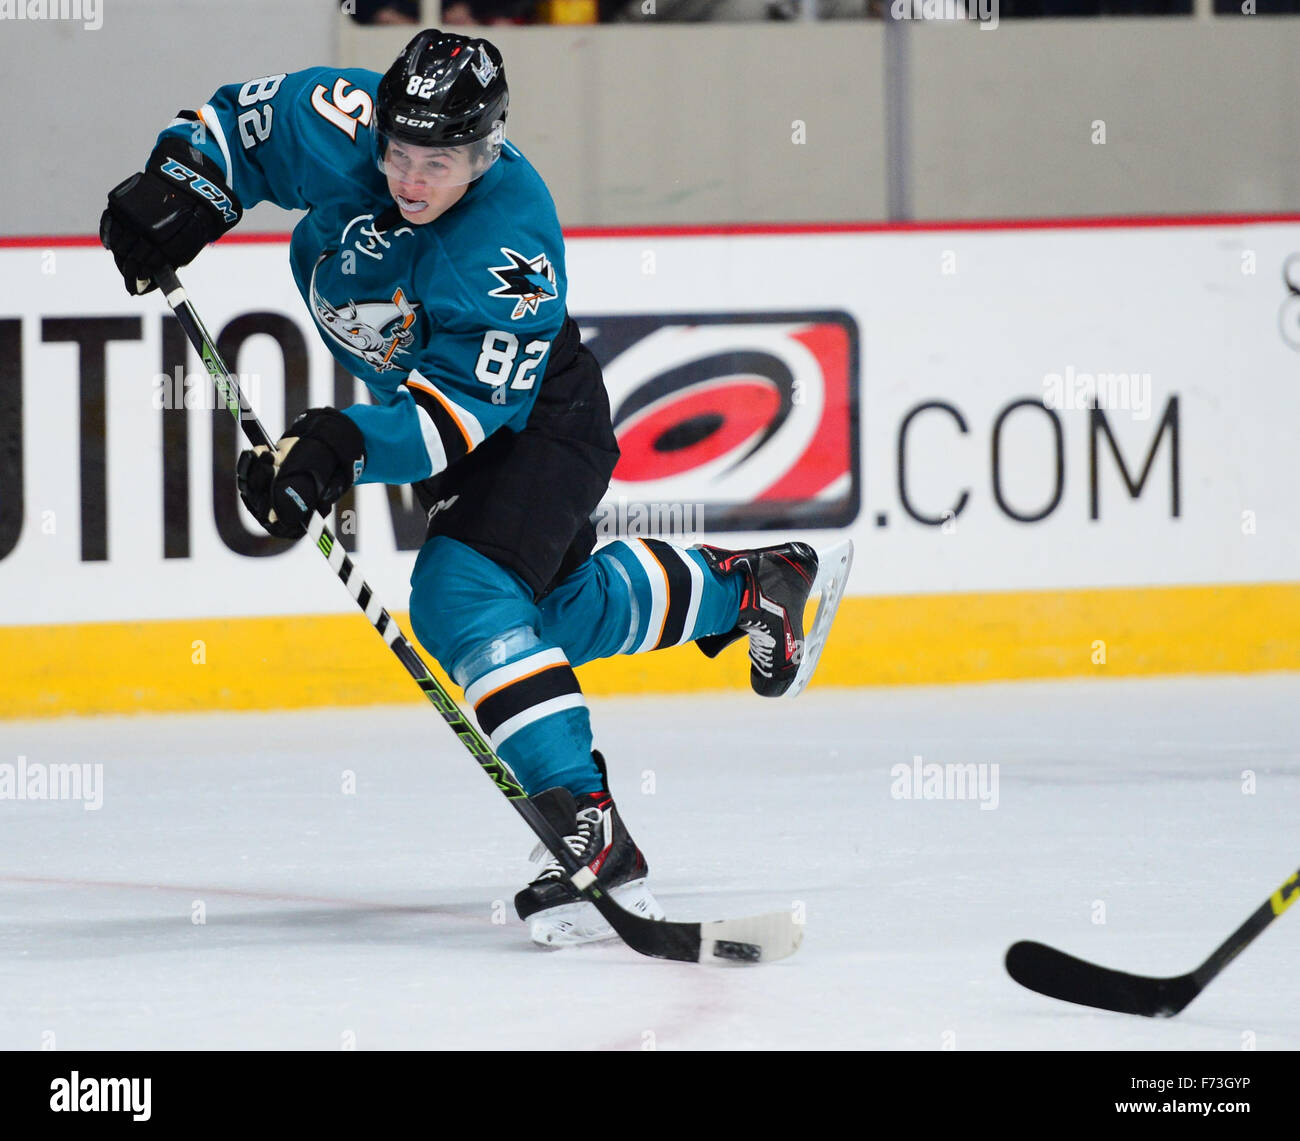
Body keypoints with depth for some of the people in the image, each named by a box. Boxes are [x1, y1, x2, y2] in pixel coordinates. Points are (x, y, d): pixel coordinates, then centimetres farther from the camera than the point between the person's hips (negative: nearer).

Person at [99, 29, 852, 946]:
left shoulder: (511, 250, -37)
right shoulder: (337, 130, -23)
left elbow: (460, 413, -39)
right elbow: (245, 122, -4)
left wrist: (346, 448, -51)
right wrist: (180, 186, -20)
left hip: (538, 418, -8)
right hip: (410, 386, 8)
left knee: (465, 595, -28)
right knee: (558, 612, 20)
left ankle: (594, 840, -30)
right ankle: (748, 586, 43)